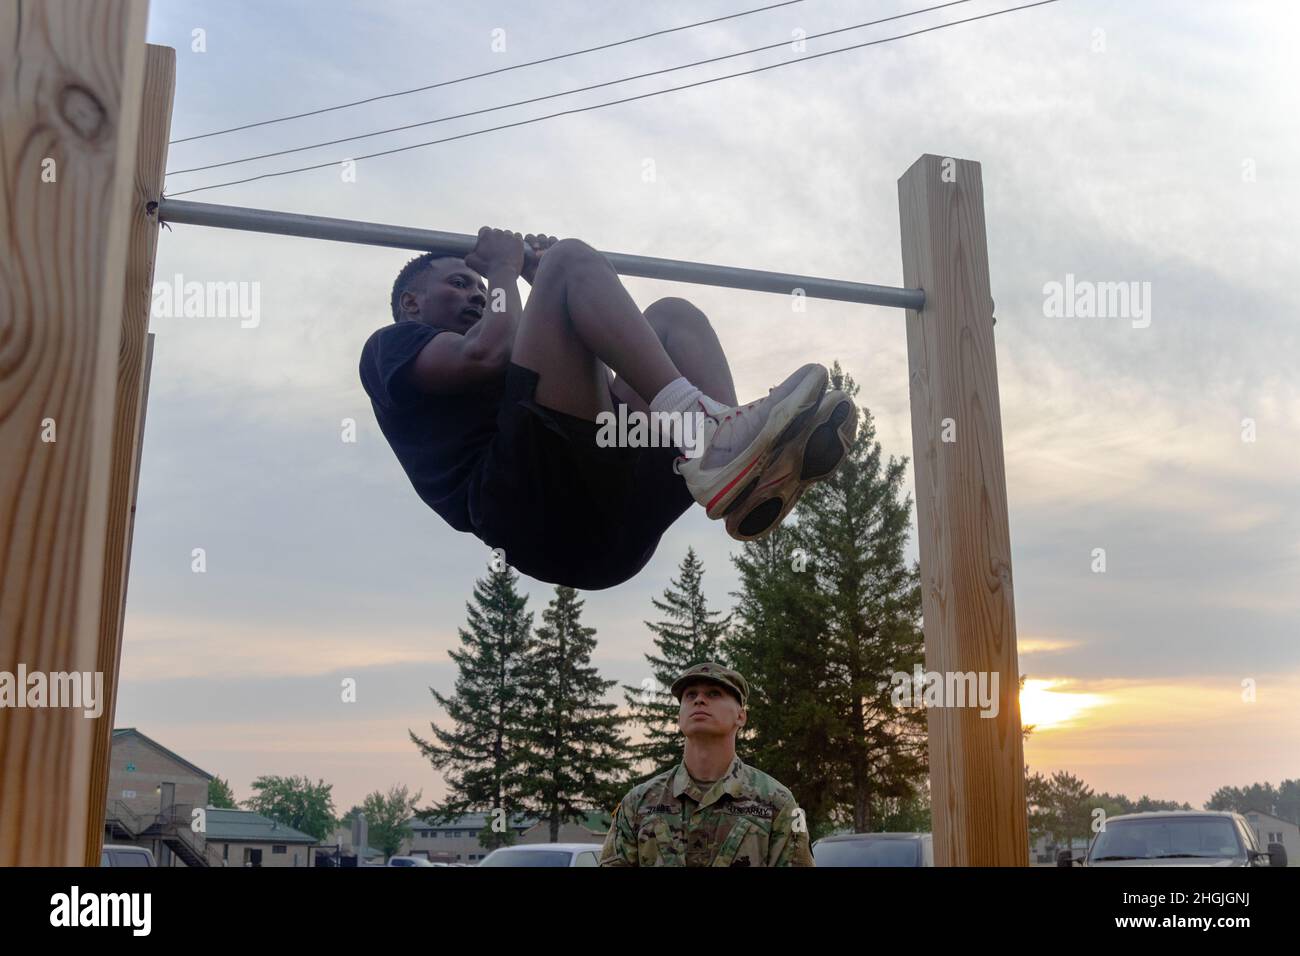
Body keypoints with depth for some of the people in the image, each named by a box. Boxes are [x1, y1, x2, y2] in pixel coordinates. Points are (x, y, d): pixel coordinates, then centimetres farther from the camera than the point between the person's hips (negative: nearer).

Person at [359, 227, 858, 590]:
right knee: (570, 258, -8)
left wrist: (545, 280, 36)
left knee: (672, 314, 10)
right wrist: (504, 268, 16)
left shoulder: (499, 385, 44)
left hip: (611, 527, 7)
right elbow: (489, 352, 1)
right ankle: (705, 429, -32)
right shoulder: (391, 346, 23)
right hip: (531, 507, -7)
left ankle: (743, 466, -21)